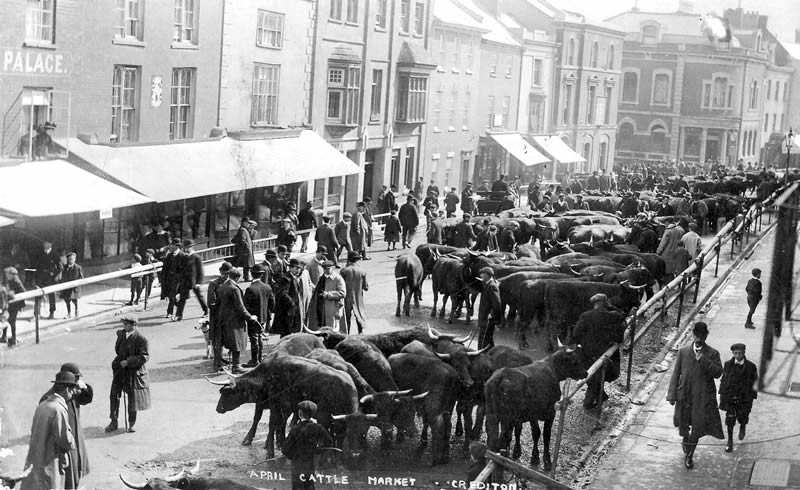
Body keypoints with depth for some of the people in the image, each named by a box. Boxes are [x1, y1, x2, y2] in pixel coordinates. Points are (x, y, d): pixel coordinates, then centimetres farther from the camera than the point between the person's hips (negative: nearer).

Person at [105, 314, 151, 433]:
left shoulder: (140, 339, -15)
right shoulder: (121, 334, 3)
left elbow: (145, 356, -17)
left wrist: (128, 362, -20)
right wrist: (118, 361, 9)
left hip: (134, 372, -5)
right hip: (119, 370, 5)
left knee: (132, 398, 6)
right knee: (114, 395, 2)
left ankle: (132, 423, 23)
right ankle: (114, 421, 13)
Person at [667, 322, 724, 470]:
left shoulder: (712, 353, -3)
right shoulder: (683, 351, 2)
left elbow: (718, 372, -15)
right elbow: (676, 373, 3)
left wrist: (703, 360, -25)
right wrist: (672, 394, -2)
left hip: (703, 396, -2)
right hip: (684, 394, 2)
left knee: (698, 426, -1)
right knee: (683, 424, 14)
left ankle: (689, 455, 15)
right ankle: (686, 440, 47)